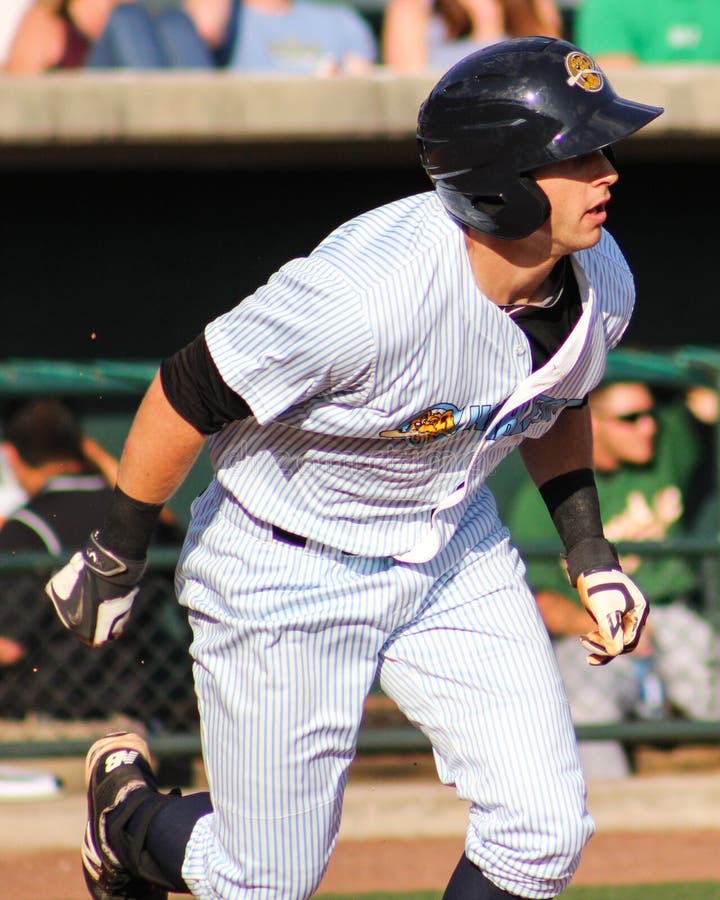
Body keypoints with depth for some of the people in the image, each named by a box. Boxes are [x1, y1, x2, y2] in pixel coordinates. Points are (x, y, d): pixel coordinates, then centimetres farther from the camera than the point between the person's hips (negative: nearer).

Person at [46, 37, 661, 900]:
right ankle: (128, 809, 39)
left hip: (454, 552, 6)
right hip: (288, 568, -6)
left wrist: (588, 552, 5)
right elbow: (188, 395, -22)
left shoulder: (602, 284, -13)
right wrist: (115, 558, -11)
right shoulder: (366, 295, -35)